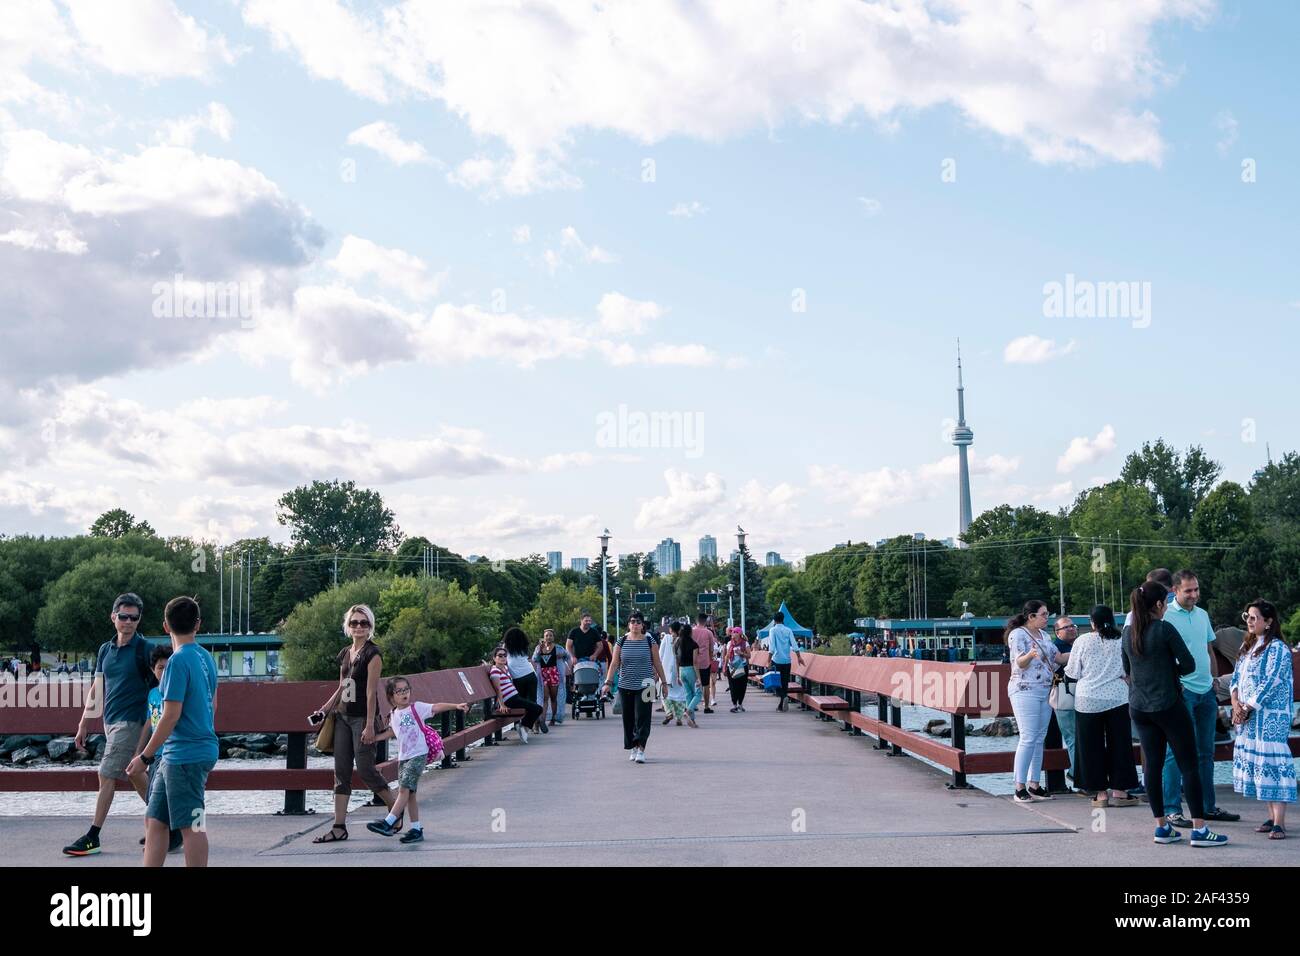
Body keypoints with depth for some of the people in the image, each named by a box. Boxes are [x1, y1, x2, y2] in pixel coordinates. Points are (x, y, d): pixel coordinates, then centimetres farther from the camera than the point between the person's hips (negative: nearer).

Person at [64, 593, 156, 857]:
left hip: (131, 723, -7)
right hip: (110, 722, 7)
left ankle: (93, 837, -1)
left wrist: (149, 725, -13)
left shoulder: (144, 649, -8)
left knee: (107, 777, -8)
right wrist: (83, 724, 13)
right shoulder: (105, 650, 11)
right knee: (134, 777, 12)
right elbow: (96, 689, 15)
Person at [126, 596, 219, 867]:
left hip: (186, 756, -9)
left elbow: (171, 715, -17)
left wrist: (145, 756, -10)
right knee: (155, 821, 13)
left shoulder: (178, 661, -15)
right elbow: (212, 705, 19)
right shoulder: (206, 657, 11)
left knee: (191, 826, -2)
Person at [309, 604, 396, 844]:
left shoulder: (372, 654, -9)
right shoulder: (345, 654, 13)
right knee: (341, 771, 5)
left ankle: (396, 810, 15)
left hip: (363, 718, -7)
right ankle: (339, 827, 7)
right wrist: (324, 710, 11)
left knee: (365, 770, -5)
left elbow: (371, 692, -14)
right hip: (343, 717, 7)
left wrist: (369, 726, -18)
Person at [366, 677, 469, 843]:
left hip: (418, 755, -6)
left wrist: (456, 706, -23)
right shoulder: (394, 715, 12)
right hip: (403, 757, 6)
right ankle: (416, 829, 13)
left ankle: (388, 823, -13)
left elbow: (436, 707, -12)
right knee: (409, 793, 7)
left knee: (404, 788, -14)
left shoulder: (416, 707, -4)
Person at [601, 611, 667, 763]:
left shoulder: (649, 641, 2)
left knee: (642, 717, -9)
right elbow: (614, 663, 2)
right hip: (625, 686, 2)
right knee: (628, 718, 7)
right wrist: (608, 682, -7)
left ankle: (641, 750, -11)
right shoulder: (621, 642, 4)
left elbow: (657, 663, 6)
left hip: (644, 686, -2)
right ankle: (634, 748, 21)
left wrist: (663, 682, 7)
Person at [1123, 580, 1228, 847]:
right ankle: (1199, 829, -1)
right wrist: (1173, 671, 10)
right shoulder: (1164, 629, -13)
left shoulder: (1128, 631, 6)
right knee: (1189, 765, 0)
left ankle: (1162, 826, 12)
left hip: (1139, 706, 6)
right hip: (1168, 705, -6)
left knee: (1152, 765, 9)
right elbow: (1189, 664, -9)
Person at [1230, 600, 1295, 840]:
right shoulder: (1248, 646, 15)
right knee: (1255, 762, 8)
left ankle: (1279, 823, -10)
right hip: (1248, 718, 8)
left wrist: (1247, 708, -14)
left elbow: (1270, 684, -16)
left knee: (1273, 763, -10)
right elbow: (1236, 677, 14)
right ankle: (1272, 817, 16)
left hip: (1271, 718, -8)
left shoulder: (1277, 648, -10)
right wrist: (1236, 704, -1)